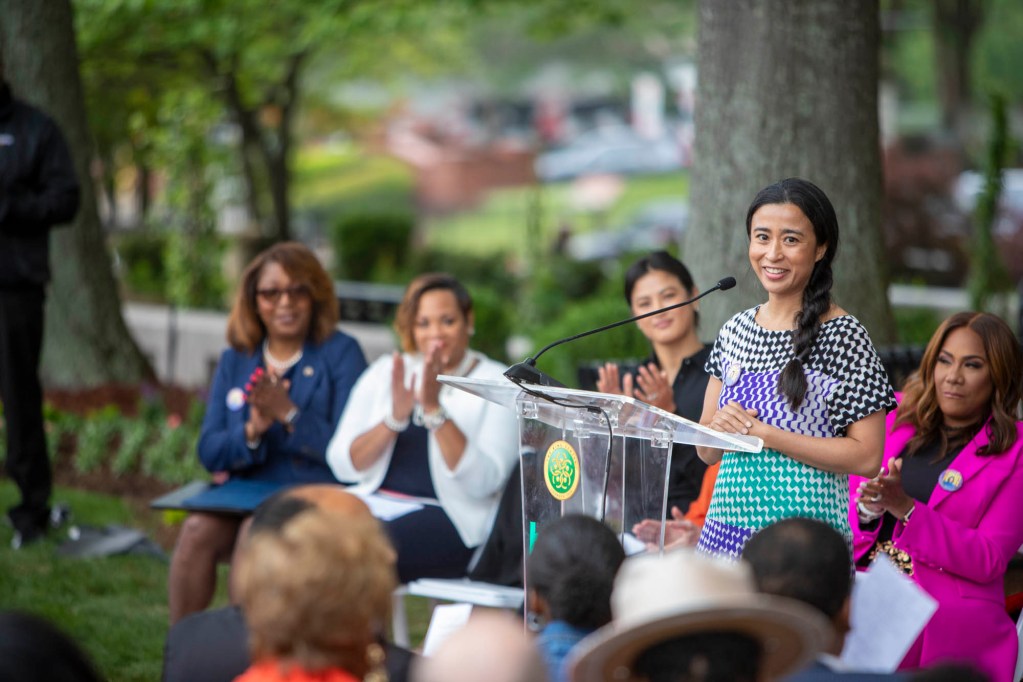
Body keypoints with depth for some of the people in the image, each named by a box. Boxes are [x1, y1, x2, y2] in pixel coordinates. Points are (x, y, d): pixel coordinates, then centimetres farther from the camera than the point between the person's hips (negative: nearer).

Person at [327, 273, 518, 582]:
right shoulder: (385, 372, 15)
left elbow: (483, 483, -12)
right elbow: (342, 465, 5)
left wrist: (434, 409, -18)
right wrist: (395, 417, -11)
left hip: (451, 518, -4)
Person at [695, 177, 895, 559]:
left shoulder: (843, 335, -7)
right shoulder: (735, 331, 10)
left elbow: (867, 457, -12)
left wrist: (765, 434, -15)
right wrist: (720, 426, -9)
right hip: (726, 523, 5)